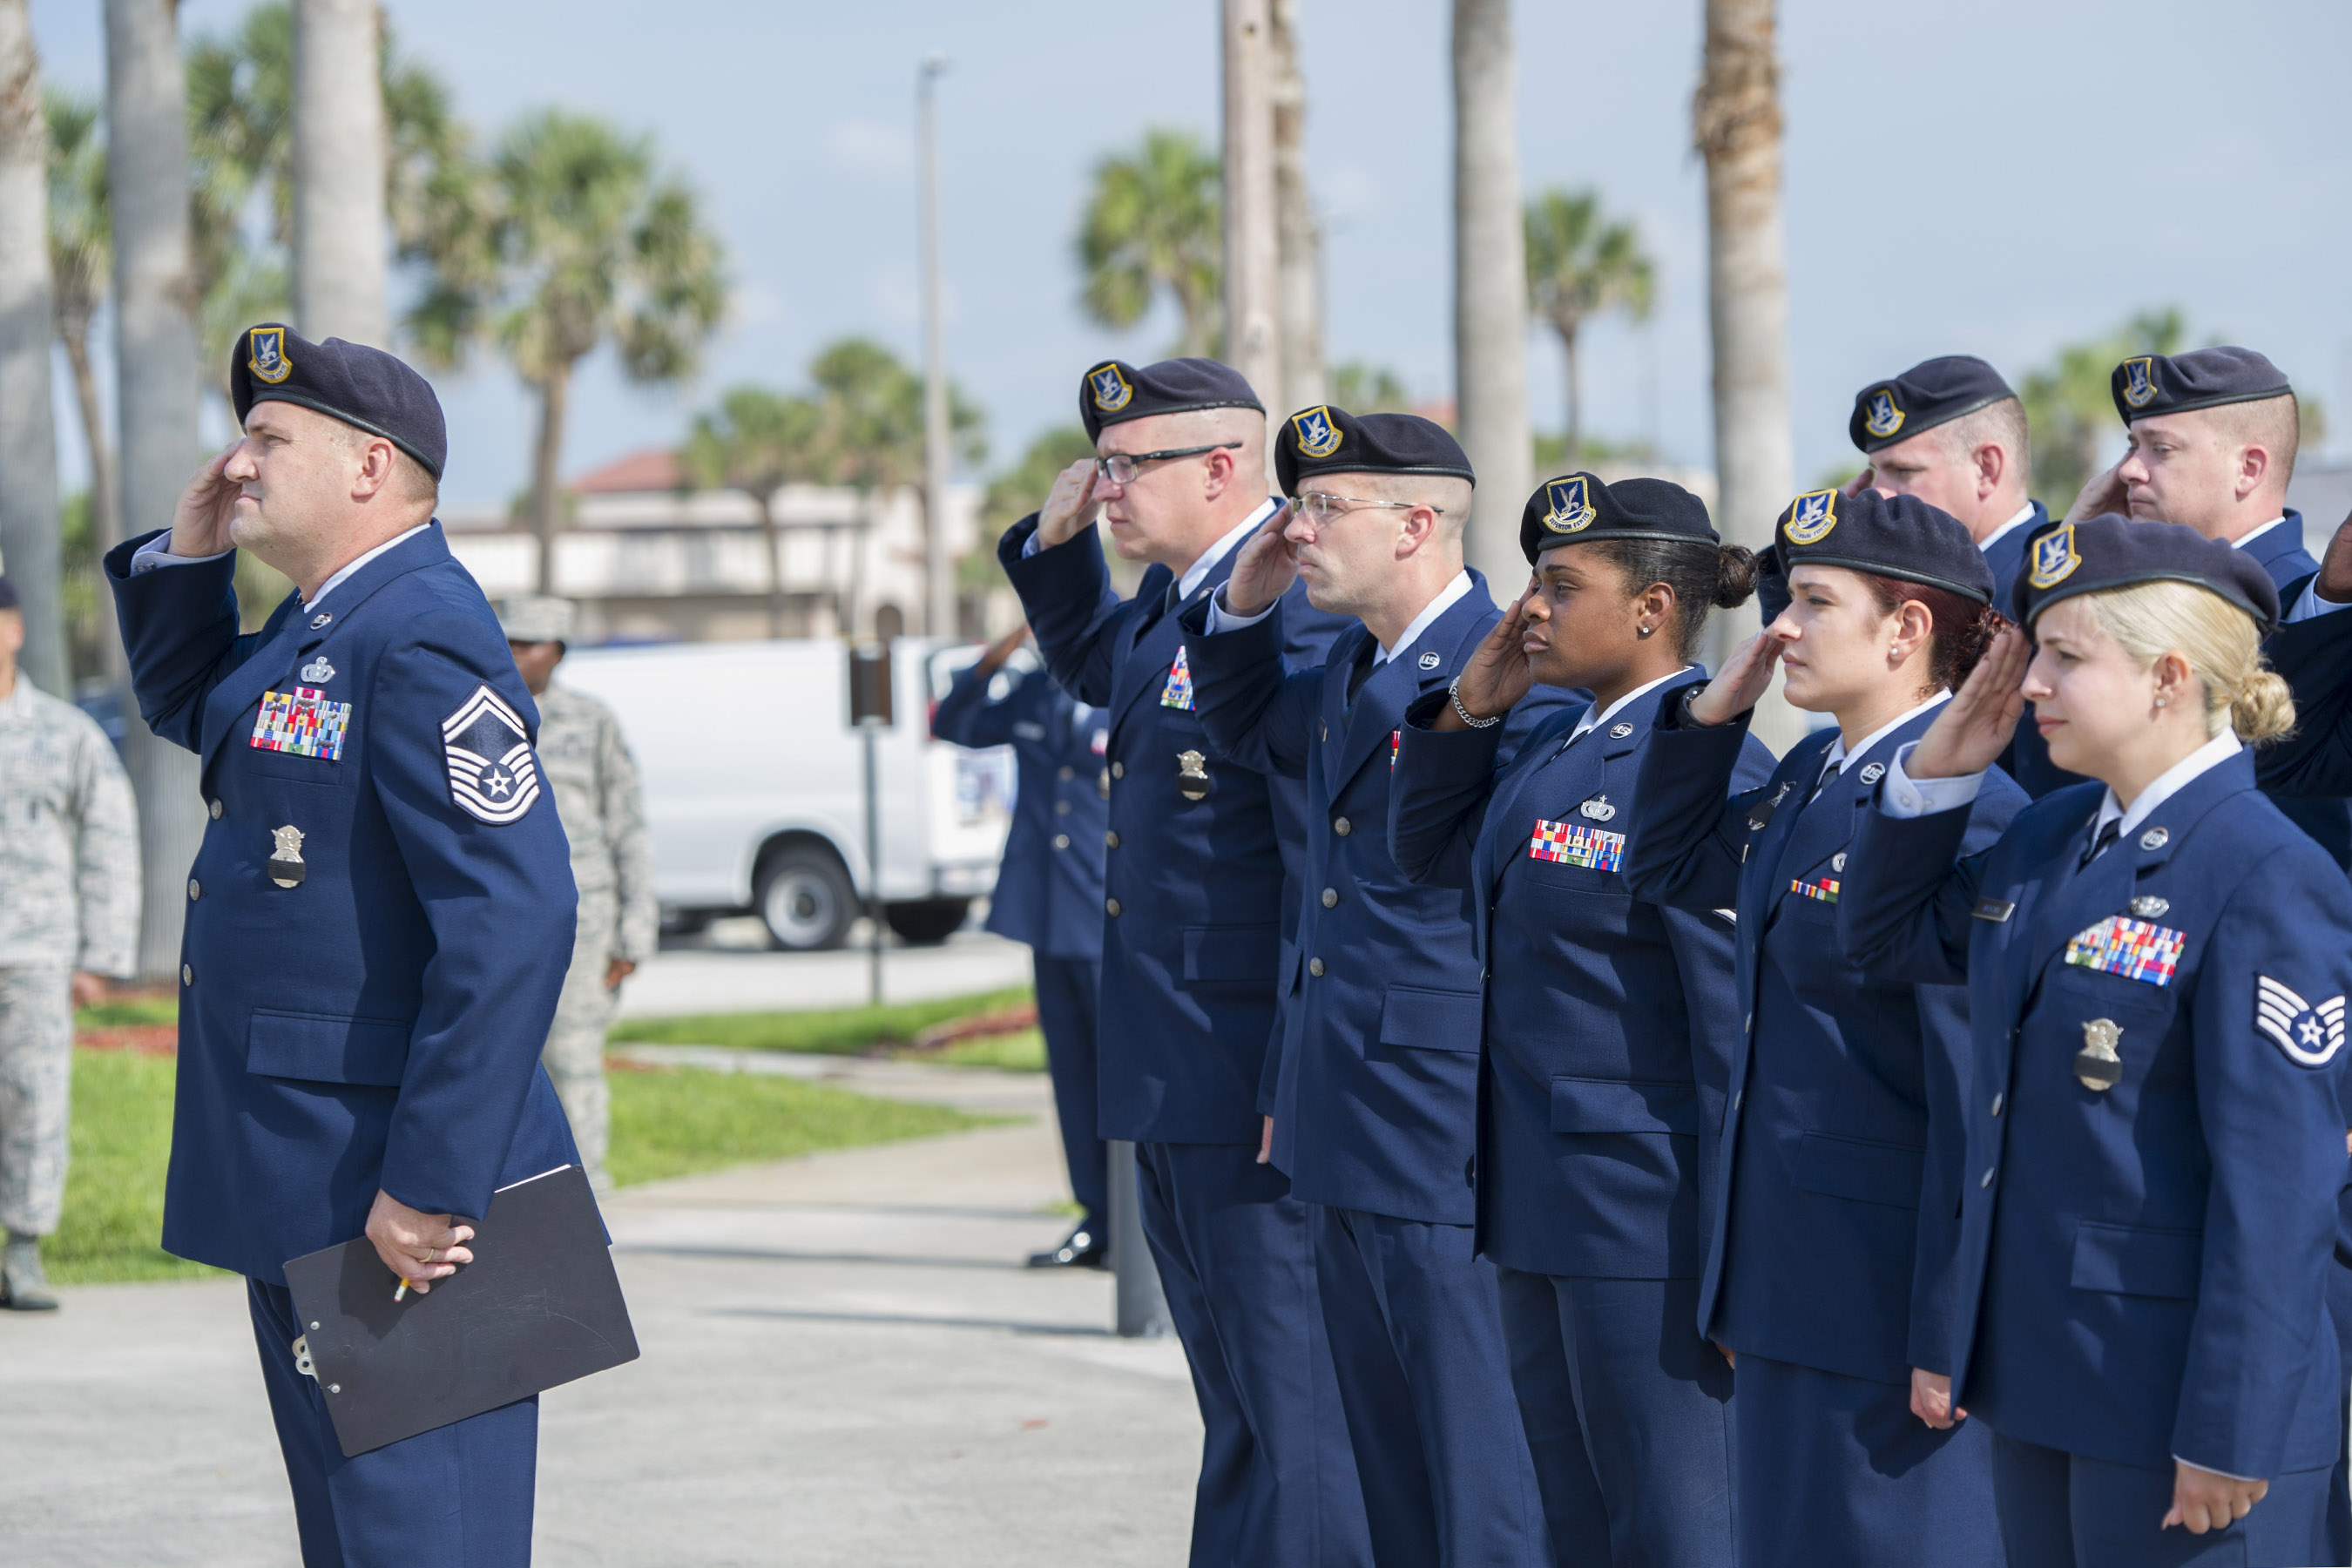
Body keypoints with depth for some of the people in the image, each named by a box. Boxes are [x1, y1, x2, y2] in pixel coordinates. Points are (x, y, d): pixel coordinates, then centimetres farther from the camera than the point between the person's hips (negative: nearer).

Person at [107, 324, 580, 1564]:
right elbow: (185, 705, 35)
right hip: (295, 1191, 11)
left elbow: (512, 920, -26)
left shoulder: (419, 642, -19)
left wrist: (432, 1186, -27)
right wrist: (186, 554, 14)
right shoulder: (318, 624, 13)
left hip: (390, 1194, -11)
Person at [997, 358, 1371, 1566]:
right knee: (1236, 1408, 18)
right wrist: (1055, 544, 15)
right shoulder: (1170, 599, 12)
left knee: (1292, 1403, -5)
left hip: (1256, 1089, -10)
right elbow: (1095, 665, 36)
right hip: (1176, 1091, 10)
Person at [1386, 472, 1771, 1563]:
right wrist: (1469, 707, 8)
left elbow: (1740, 1026, -19)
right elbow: (1429, 851, 26)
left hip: (1646, 1215, -9)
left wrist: (1736, 1268, -19)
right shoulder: (1553, 743, 10)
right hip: (1539, 1207, 9)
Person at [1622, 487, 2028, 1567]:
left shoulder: (1968, 815, -19)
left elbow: (1977, 1090, -20)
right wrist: (1709, 711, 9)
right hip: (1785, 1286, 9)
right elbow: (1668, 870, 27)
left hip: (1890, 1303, -9)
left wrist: (1950, 1341, -20)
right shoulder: (1809, 776, 9)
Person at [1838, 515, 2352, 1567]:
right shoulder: (2049, 838, 9)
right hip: (2040, 1385, 8)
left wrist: (2228, 1441, -20)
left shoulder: (2267, 884, -16)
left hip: (2173, 1400, -8)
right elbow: (1888, 936, 25)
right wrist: (1937, 769, 9)